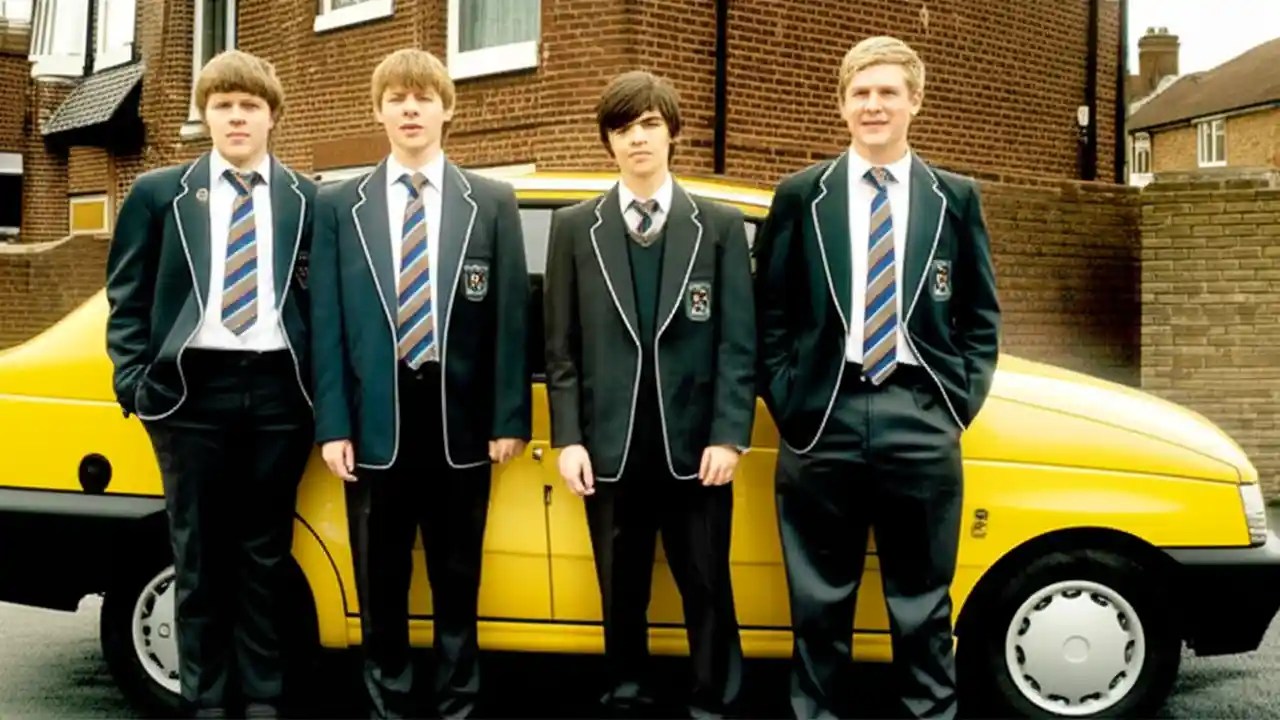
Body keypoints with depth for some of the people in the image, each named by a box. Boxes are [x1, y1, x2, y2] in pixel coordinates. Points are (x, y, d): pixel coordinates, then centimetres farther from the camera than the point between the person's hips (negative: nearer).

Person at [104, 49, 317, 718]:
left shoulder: (308, 201, 6)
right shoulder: (158, 194, 8)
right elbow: (126, 298, 8)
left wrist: (319, 387, -2)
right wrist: (135, 380, -2)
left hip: (278, 390, 0)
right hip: (191, 390, 0)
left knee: (265, 555, 8)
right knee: (200, 555, 7)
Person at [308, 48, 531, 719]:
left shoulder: (493, 203, 5)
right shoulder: (338, 205, 6)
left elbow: (511, 316, 2)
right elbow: (327, 322, 2)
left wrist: (510, 419, -4)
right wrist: (333, 425, -4)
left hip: (460, 418, 0)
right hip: (376, 419, 0)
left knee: (457, 577, 10)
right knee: (381, 578, 9)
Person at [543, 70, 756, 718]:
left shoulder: (721, 226, 6)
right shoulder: (574, 228, 8)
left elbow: (738, 343, 1)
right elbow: (562, 347, 5)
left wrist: (729, 436, -8)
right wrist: (569, 438, -4)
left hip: (695, 444, -1)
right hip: (611, 446, 1)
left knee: (708, 591, 6)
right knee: (622, 596, 10)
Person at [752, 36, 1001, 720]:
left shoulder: (956, 199, 9)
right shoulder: (800, 196, 6)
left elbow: (981, 316, 11)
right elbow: (769, 312, 6)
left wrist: (961, 402, 0)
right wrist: (785, 401, -3)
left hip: (920, 420, 1)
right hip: (822, 417, 0)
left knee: (922, 601, 9)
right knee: (819, 600, 9)